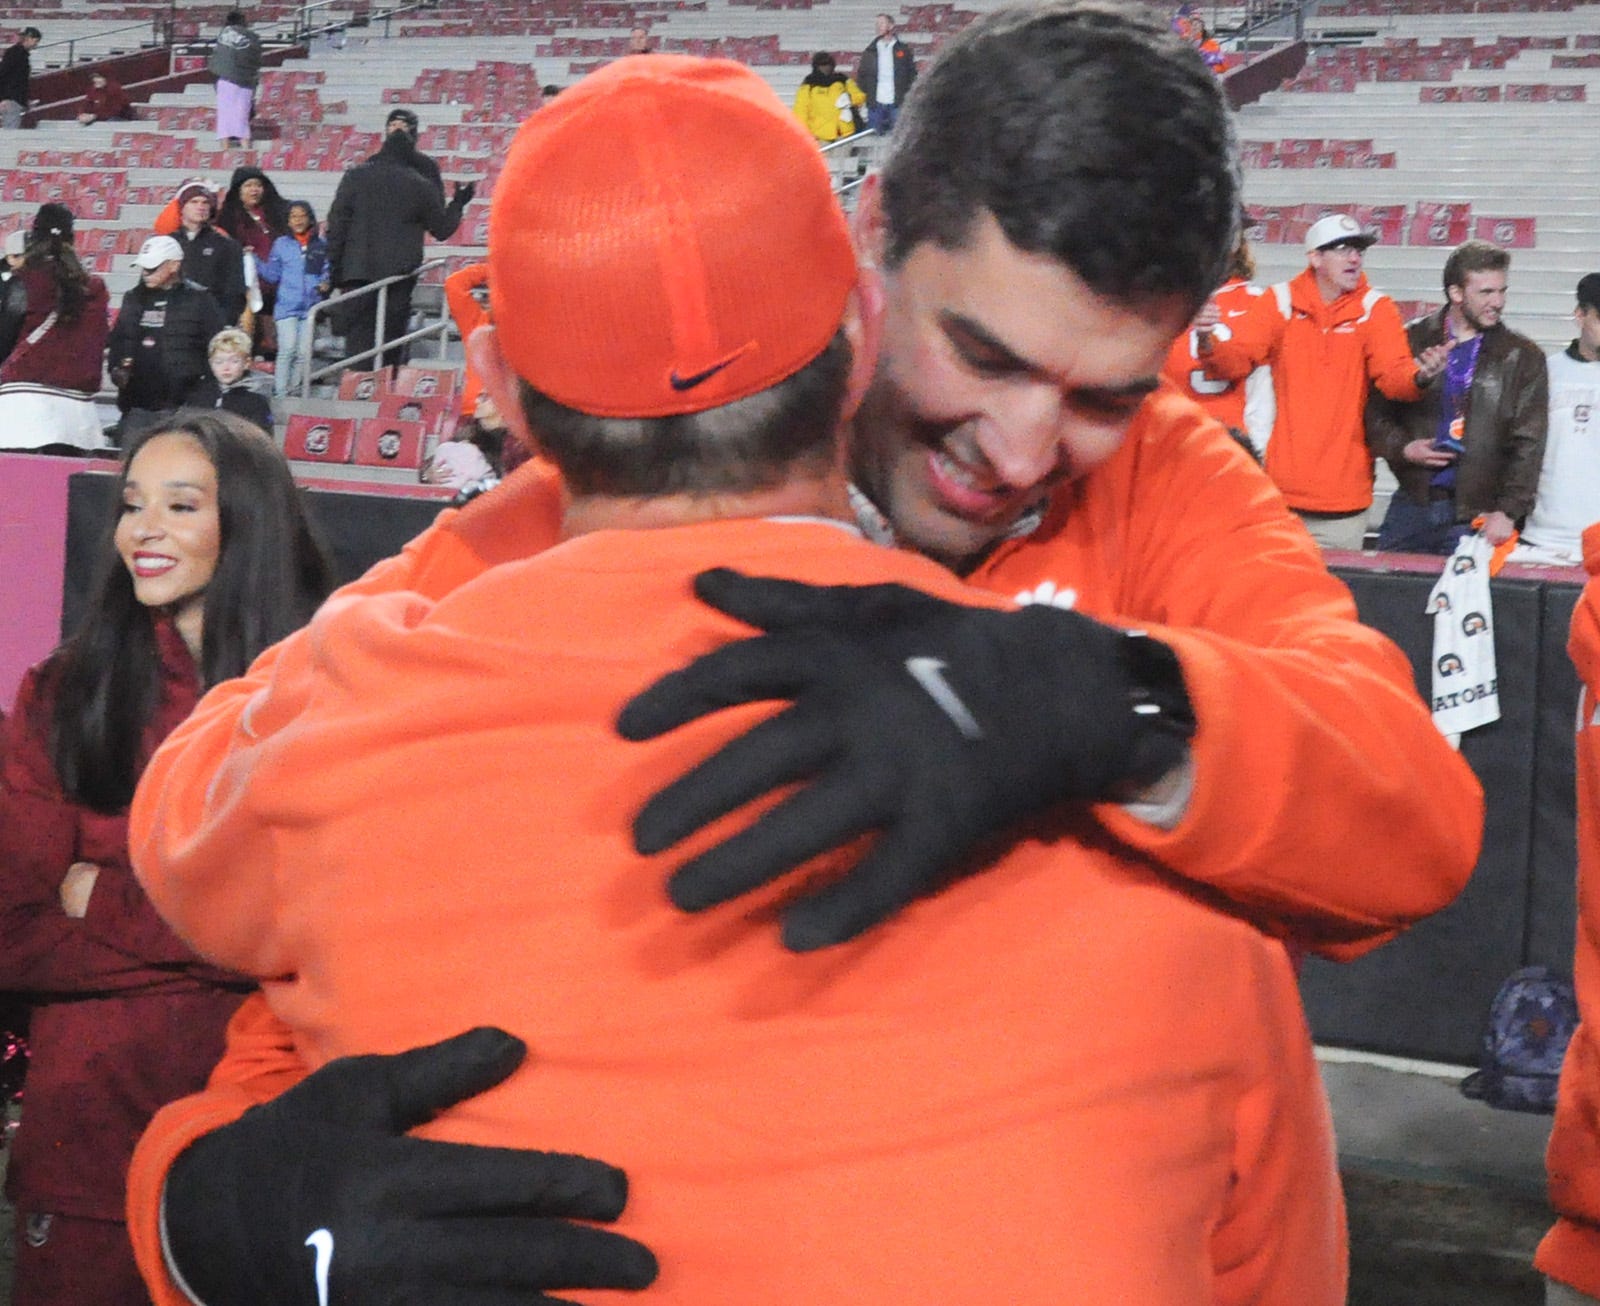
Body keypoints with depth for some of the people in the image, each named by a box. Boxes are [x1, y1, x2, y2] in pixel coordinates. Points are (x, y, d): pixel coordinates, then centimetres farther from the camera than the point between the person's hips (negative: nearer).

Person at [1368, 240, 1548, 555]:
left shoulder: (1522, 357, 4)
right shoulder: (1413, 340, 7)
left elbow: (1528, 445, -2)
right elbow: (1376, 412, 11)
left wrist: (1508, 511, -12)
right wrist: (1402, 448, -8)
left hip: (1477, 514, -2)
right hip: (1412, 505, 2)